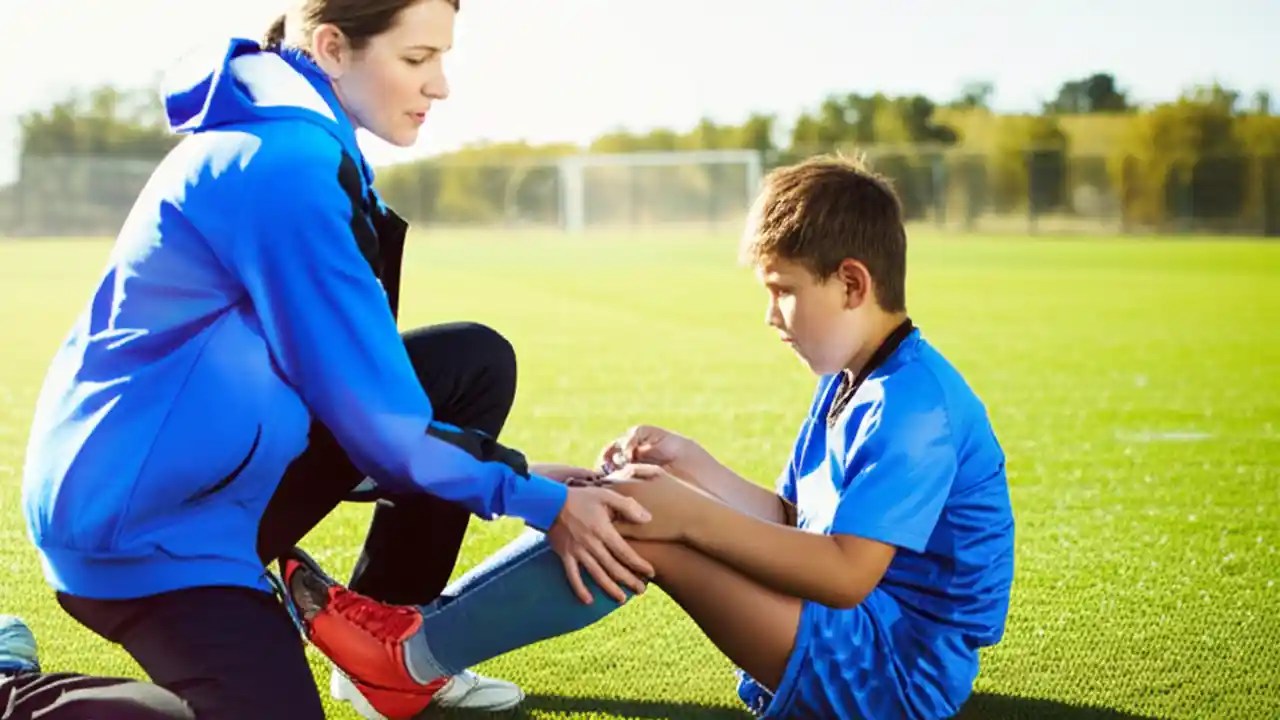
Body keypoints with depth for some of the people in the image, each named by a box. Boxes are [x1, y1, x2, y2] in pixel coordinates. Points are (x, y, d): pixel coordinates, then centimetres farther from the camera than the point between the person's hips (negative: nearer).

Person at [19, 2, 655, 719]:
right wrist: (537, 501, -8)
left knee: (475, 365, 4)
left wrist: (512, 474, 8)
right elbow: (369, 404, -18)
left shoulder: (288, 142, 9)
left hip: (220, 468, 10)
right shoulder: (284, 163, -22)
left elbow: (352, 372, 14)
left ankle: (377, 635, 12)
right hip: (136, 508, -10)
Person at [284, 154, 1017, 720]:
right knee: (611, 500, 2)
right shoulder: (852, 387, 14)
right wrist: (690, 464, 2)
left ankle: (411, 659, -17)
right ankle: (426, 625, -5)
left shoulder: (915, 407, -19)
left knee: (641, 530, -24)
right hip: (860, 649, 10)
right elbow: (789, 523, 16)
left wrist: (692, 516, -26)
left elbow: (844, 573, -26)